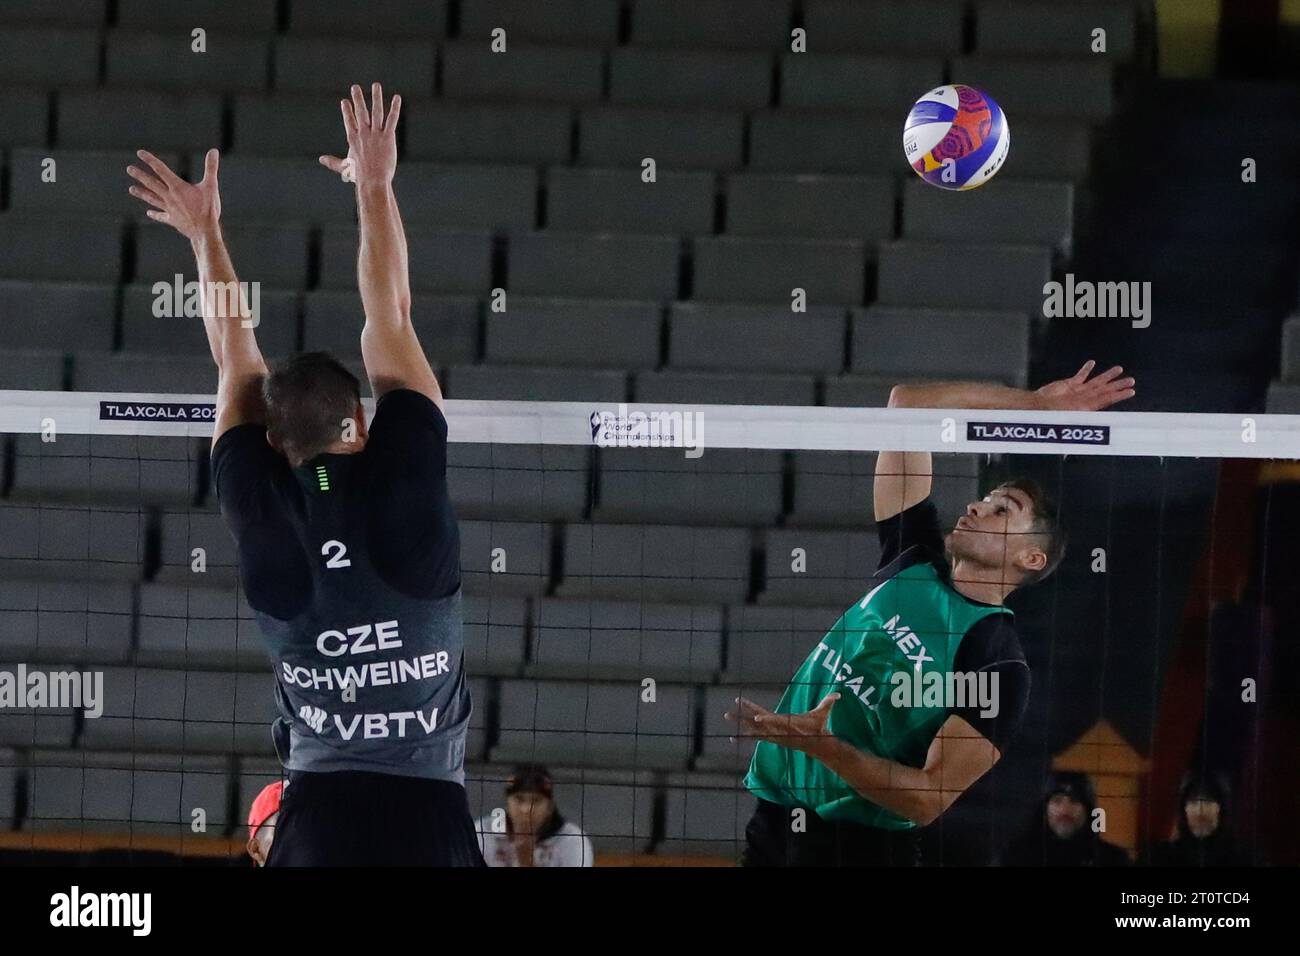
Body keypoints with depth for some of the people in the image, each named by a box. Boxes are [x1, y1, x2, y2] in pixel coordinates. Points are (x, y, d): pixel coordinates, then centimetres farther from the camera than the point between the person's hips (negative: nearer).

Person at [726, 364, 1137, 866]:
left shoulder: (1000, 667, -10)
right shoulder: (913, 560, 8)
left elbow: (927, 800, -18)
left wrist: (819, 744, -28)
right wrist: (1033, 403, 10)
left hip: (860, 843, -6)